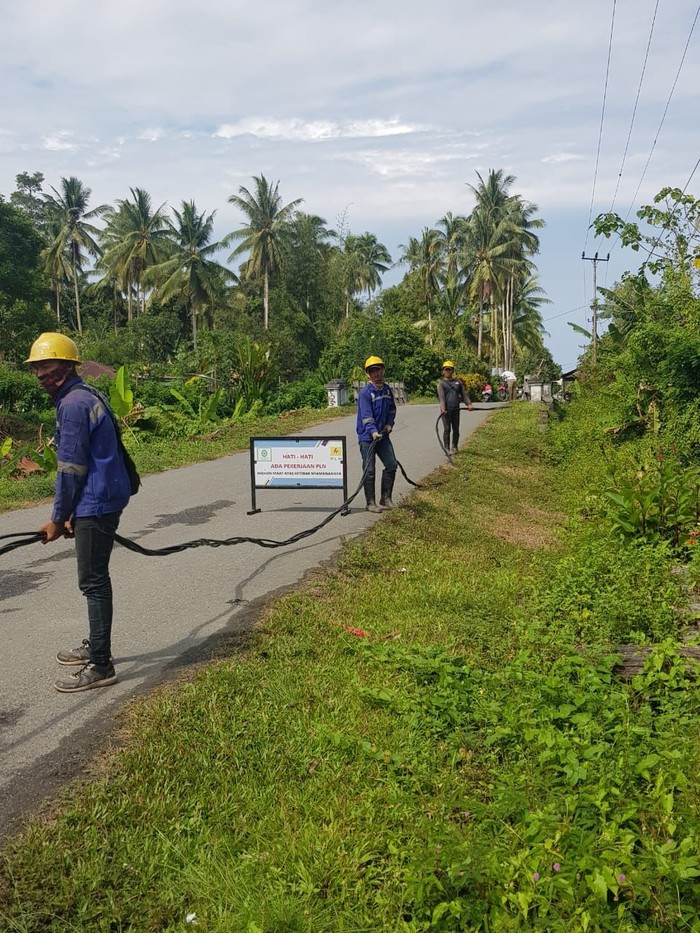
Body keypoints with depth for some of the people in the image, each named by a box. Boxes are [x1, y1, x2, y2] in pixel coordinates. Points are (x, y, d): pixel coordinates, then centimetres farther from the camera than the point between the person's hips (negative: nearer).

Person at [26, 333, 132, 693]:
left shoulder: (73, 404, -16)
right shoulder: (85, 396, 15)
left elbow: (71, 468, -18)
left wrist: (58, 518, -9)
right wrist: (71, 511, 19)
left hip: (96, 505, -10)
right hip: (103, 500, 10)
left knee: (93, 582, -5)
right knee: (95, 579, 19)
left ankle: (100, 666, 2)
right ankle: (96, 646, 33)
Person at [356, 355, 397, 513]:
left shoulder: (388, 390, 8)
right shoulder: (365, 392, -13)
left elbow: (392, 409, 21)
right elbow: (366, 415, -22)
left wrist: (389, 423, 4)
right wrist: (373, 432, -35)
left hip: (383, 435, 6)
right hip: (367, 436, -6)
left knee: (391, 464, 7)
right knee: (369, 470, -2)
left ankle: (385, 498, 19)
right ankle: (371, 503, 6)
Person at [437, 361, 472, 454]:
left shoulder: (458, 382, 16)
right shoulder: (441, 383, 3)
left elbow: (463, 394, 14)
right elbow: (441, 397, -10)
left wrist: (469, 403, -3)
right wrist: (443, 408, -24)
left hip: (456, 409, 4)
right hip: (446, 410, -4)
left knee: (456, 429, 8)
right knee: (447, 429, -4)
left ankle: (454, 447, 20)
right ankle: (446, 448, 2)